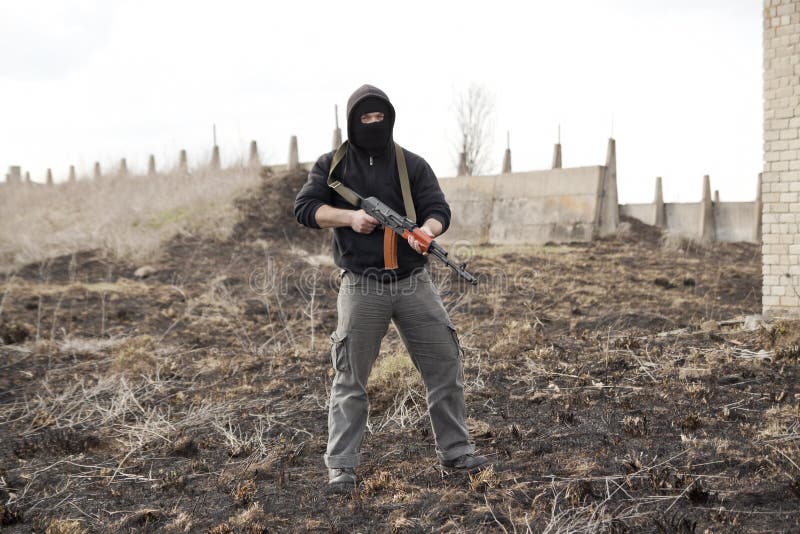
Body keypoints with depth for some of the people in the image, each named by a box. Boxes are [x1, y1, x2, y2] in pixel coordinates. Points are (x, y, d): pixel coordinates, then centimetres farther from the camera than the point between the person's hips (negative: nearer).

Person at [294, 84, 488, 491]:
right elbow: (304, 208, -1)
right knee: (350, 378, 1)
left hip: (414, 283, 2)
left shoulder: (412, 165, 9)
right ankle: (341, 465, 11)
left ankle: (455, 451, 18)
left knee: (445, 363, 4)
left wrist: (428, 229, -23)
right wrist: (349, 217, -15)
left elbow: (438, 209, 0)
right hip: (361, 288, -2)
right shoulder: (332, 165, 6)